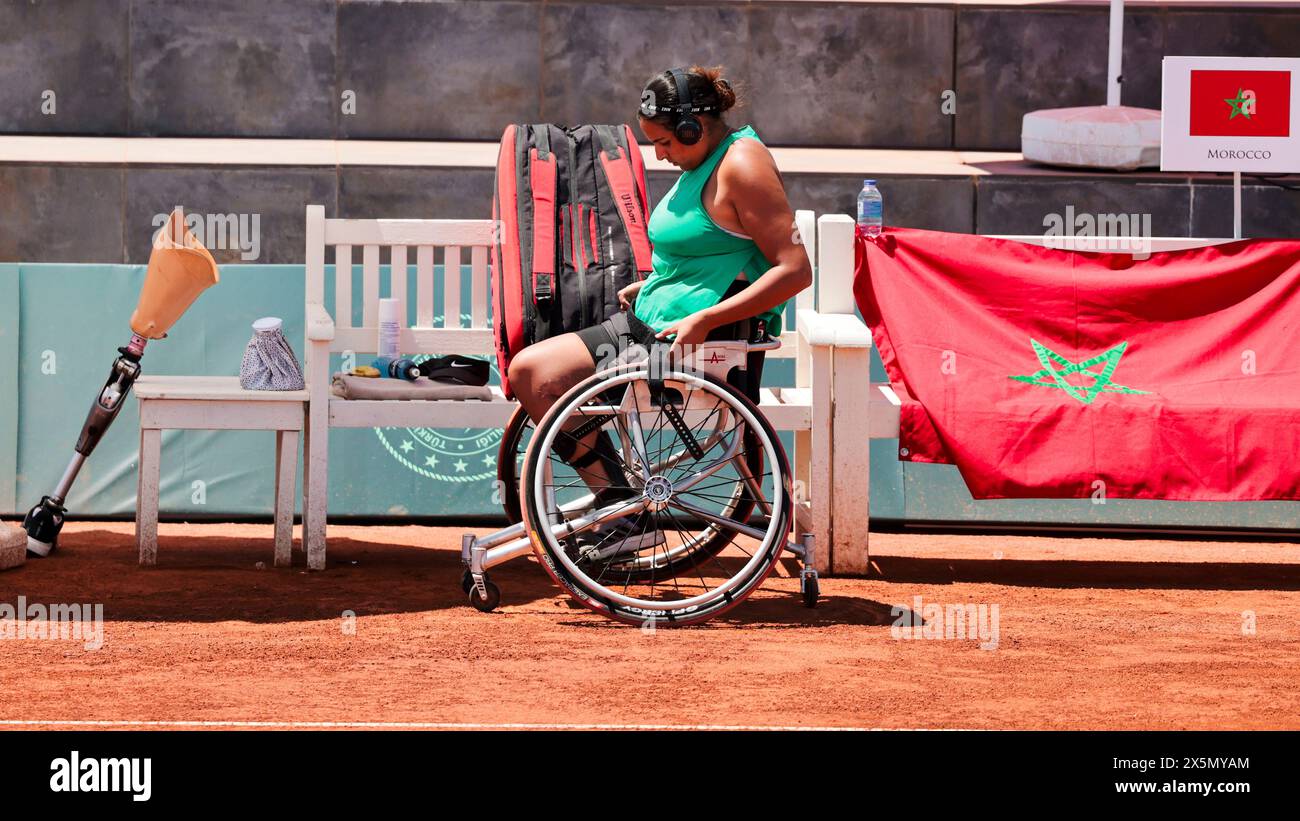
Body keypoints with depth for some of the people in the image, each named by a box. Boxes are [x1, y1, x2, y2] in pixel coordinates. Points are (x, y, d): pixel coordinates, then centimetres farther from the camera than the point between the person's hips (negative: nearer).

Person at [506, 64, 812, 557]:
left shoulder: (742, 164, -16)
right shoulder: (704, 162, 14)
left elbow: (795, 270, -22)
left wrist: (703, 320, -26)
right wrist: (649, 286, 15)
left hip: (687, 339, -10)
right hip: (652, 321, 10)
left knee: (534, 373, -17)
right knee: (530, 371, 9)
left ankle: (622, 510, -9)